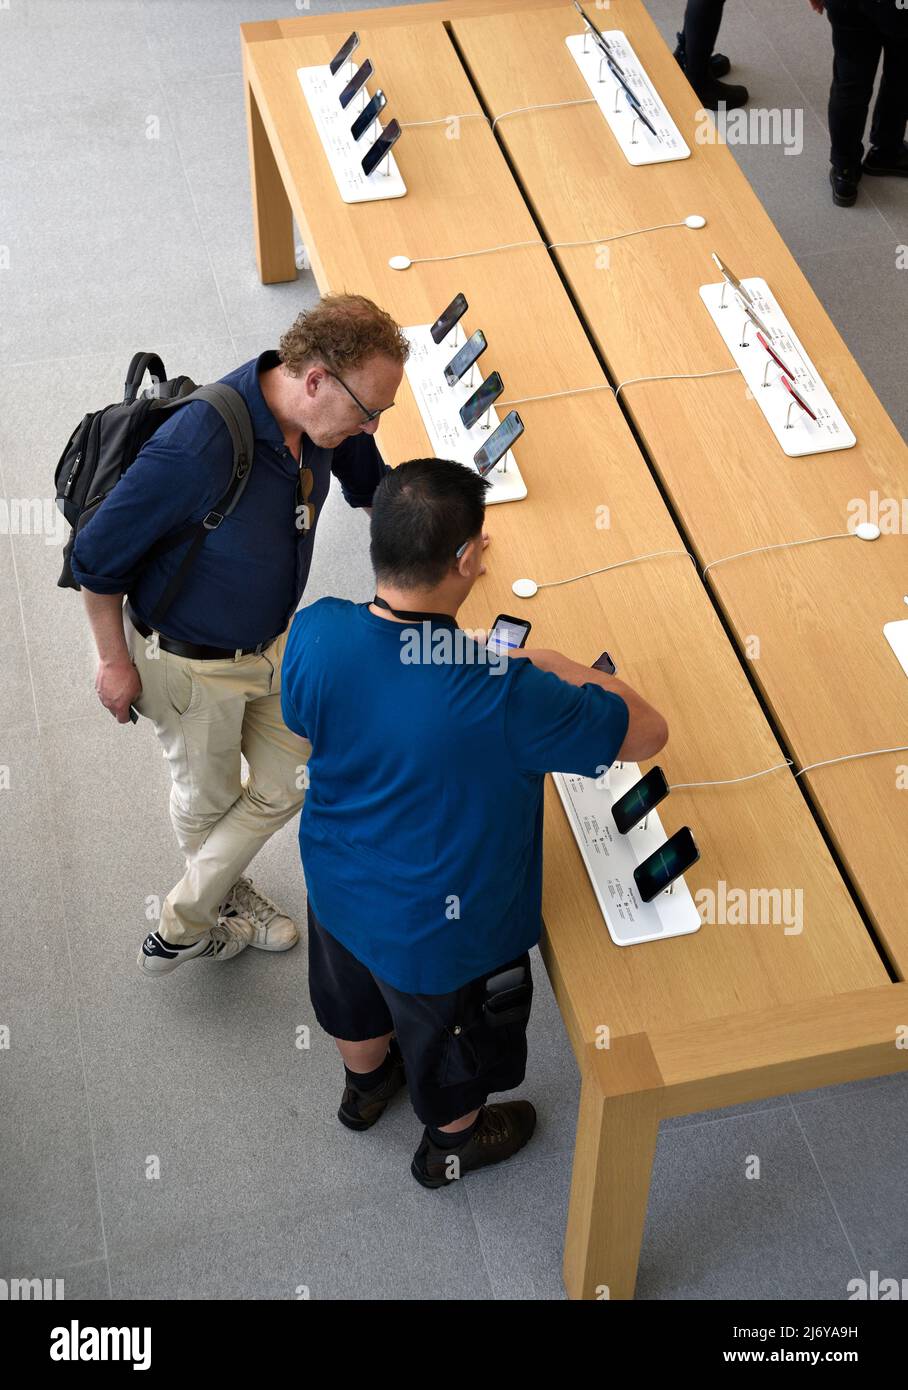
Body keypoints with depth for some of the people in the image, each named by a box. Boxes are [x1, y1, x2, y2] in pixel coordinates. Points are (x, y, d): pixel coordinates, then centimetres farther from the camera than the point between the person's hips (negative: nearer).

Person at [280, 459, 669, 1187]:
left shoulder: (314, 632, -26)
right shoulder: (504, 696, -41)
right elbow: (647, 731, -26)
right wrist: (564, 670, -9)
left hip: (336, 885, 5)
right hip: (441, 932, -5)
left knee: (355, 1002, 37)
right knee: (454, 1044, 29)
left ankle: (365, 1085, 69)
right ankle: (452, 1144, 60)